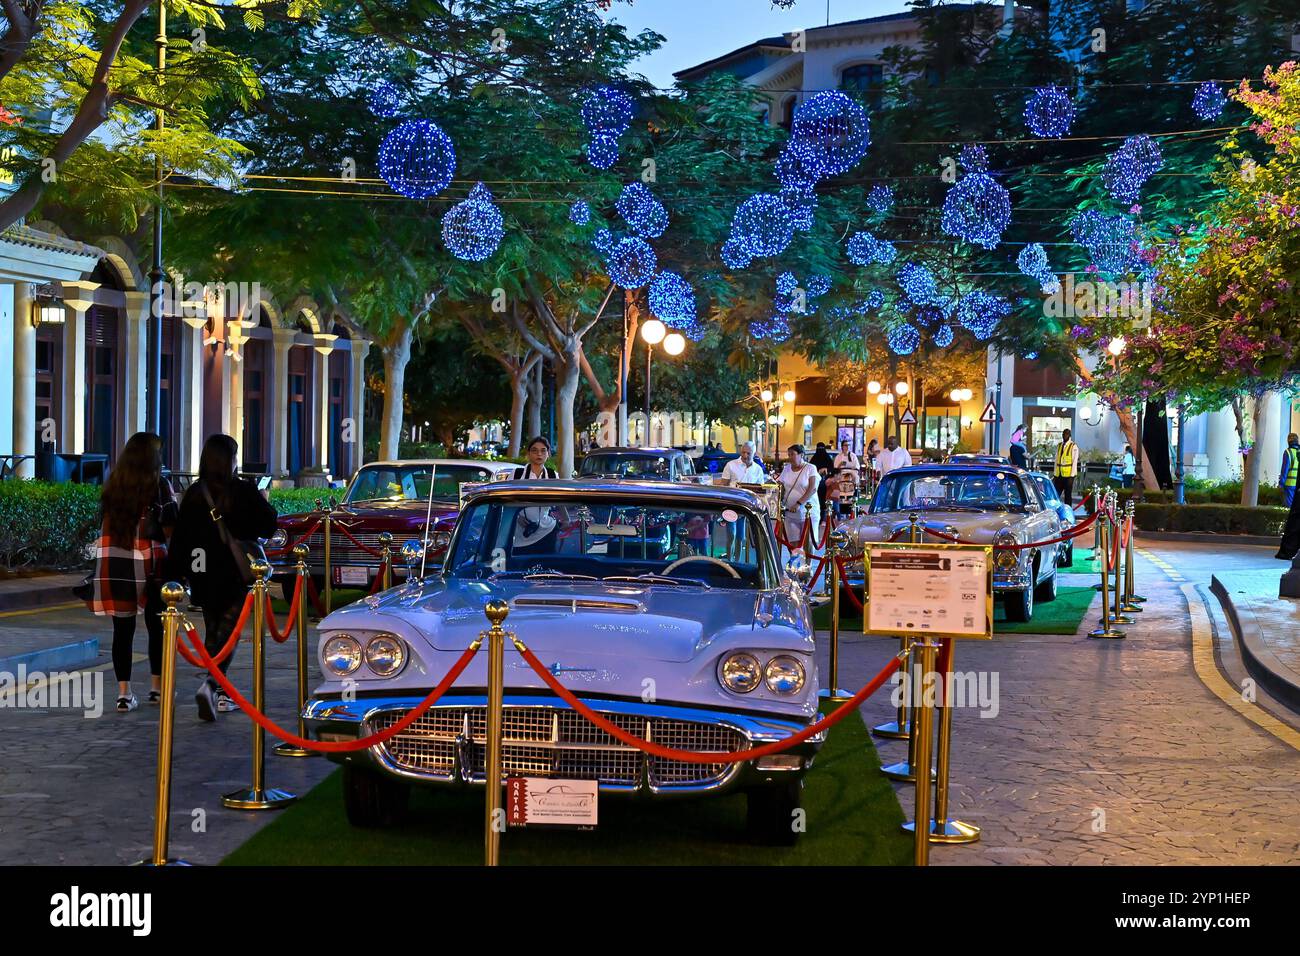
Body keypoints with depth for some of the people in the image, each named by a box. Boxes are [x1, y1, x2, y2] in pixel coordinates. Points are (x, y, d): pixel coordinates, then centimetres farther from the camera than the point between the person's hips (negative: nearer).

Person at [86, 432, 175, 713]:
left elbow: (104, 523, 11)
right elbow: (170, 530, -5)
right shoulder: (160, 485, -5)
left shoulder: (112, 484, 5)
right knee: (156, 626, 12)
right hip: (149, 563, -3)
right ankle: (157, 687, 21)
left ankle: (124, 693, 1)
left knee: (123, 627, 4)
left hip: (113, 564, 3)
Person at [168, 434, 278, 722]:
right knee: (227, 632, -2)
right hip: (235, 574, -4)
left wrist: (177, 574, 5)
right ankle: (210, 685, -23)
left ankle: (220, 696, 19)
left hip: (203, 575, 4)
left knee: (213, 632, 15)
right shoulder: (244, 491, -9)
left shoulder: (193, 493, 0)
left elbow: (180, 538, 0)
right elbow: (268, 527, -1)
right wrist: (265, 503, 16)